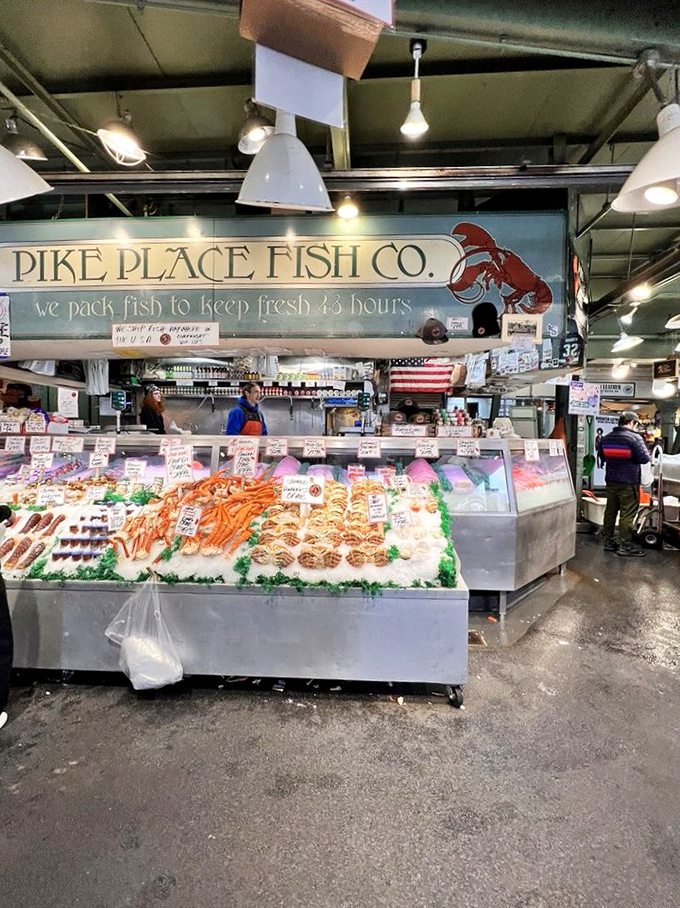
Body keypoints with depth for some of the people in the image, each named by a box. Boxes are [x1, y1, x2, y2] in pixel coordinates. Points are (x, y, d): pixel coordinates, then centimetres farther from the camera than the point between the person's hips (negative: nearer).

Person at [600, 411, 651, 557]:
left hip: (611, 481, 7)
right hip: (629, 482, -7)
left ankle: (609, 542, 21)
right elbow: (645, 459, -14)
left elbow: (603, 457, 18)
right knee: (627, 514, -1)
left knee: (610, 511, 13)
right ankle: (624, 546, 3)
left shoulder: (607, 438, 8)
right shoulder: (634, 438, -13)